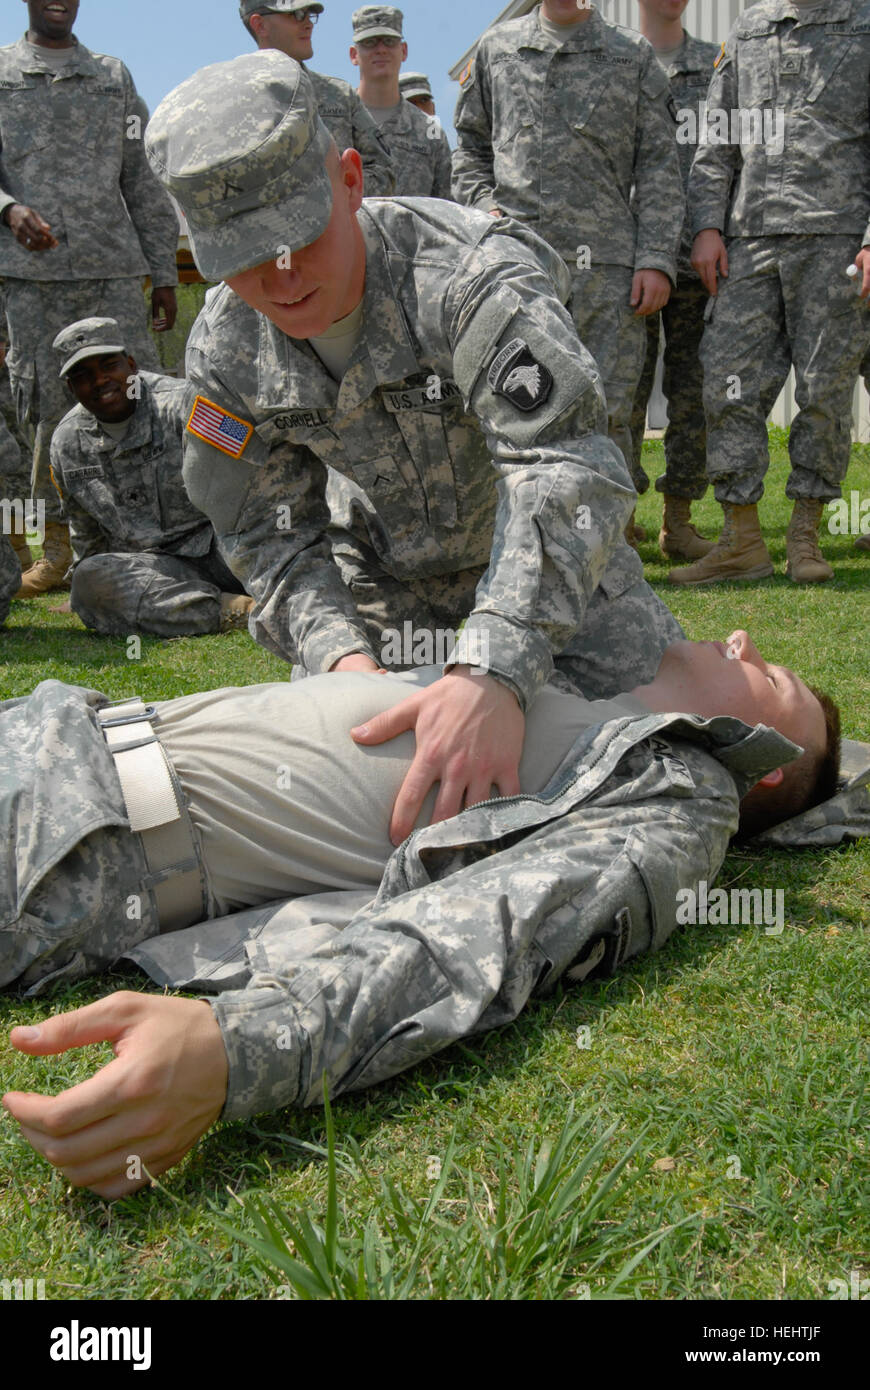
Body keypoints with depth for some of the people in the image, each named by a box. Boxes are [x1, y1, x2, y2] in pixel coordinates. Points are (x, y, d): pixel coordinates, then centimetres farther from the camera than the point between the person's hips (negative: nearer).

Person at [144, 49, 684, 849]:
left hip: (543, 542, -2)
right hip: (385, 561, 3)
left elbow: (564, 471, -46)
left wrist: (496, 672, -61)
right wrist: (341, 652, -31)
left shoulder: (470, 274, -36)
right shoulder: (225, 352, -18)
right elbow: (272, 532, -11)